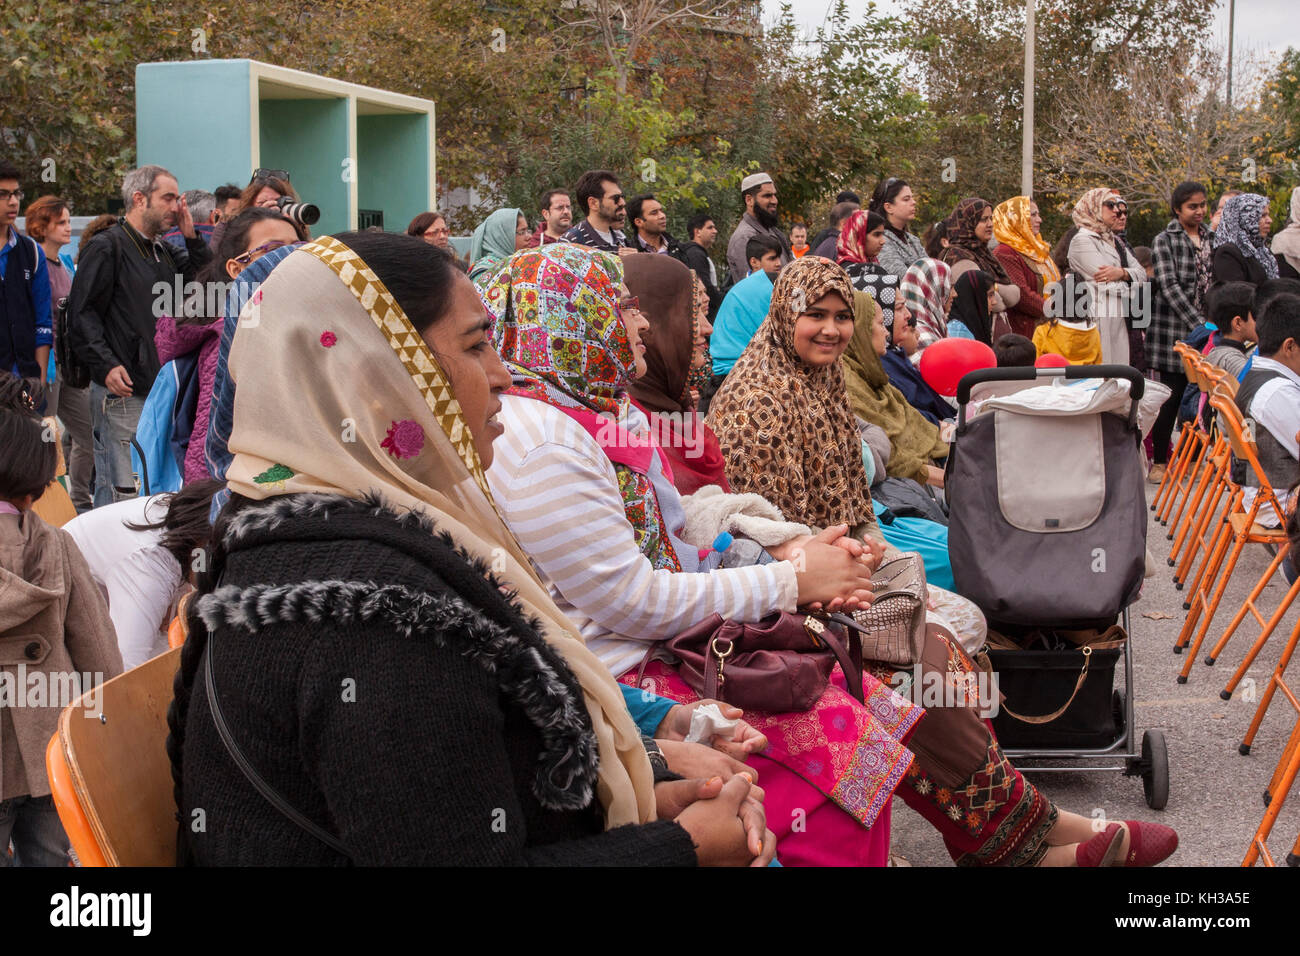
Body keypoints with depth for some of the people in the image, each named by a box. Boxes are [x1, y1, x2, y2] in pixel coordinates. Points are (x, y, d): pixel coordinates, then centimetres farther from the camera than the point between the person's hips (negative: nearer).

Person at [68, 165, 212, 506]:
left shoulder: (163, 252, 20)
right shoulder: (106, 248, -4)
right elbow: (81, 314, -10)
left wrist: (193, 239, 10)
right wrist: (106, 366, -20)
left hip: (161, 386, 8)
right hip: (123, 391, -8)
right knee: (122, 489, -10)